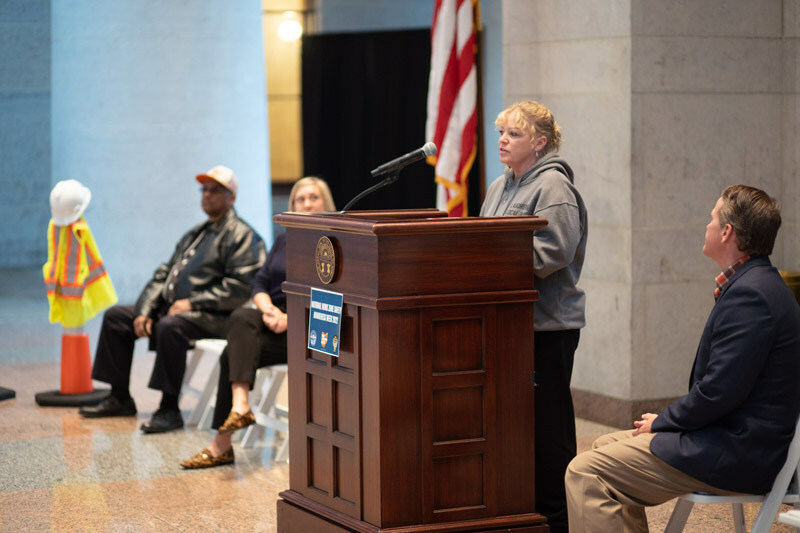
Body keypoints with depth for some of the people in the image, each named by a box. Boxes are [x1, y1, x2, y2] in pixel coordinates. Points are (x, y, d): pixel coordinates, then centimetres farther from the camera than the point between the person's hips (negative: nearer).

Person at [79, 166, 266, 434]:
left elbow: (239, 287, -18)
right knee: (115, 316, 6)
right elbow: (163, 274, 20)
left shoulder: (242, 236, -5)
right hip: (170, 308, 9)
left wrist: (192, 303, -20)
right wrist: (144, 310, 5)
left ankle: (169, 409, -29)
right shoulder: (195, 234, 24)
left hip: (211, 318, -9)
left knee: (170, 326, -37)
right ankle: (120, 399, 8)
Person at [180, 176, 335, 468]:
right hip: (275, 319, 6)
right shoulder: (283, 240, 21)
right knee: (242, 317, -29)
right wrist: (268, 308, -8)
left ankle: (221, 444, -27)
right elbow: (260, 283, 14)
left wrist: (291, 318, -20)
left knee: (234, 352, -26)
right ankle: (240, 405, -40)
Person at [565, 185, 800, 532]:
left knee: (584, 473, -16)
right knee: (606, 447, 23)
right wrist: (666, 420, 7)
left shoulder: (749, 294, -21)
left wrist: (662, 422, -9)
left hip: (735, 454, -11)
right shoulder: (756, 284, 15)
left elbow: (719, 392, -25)